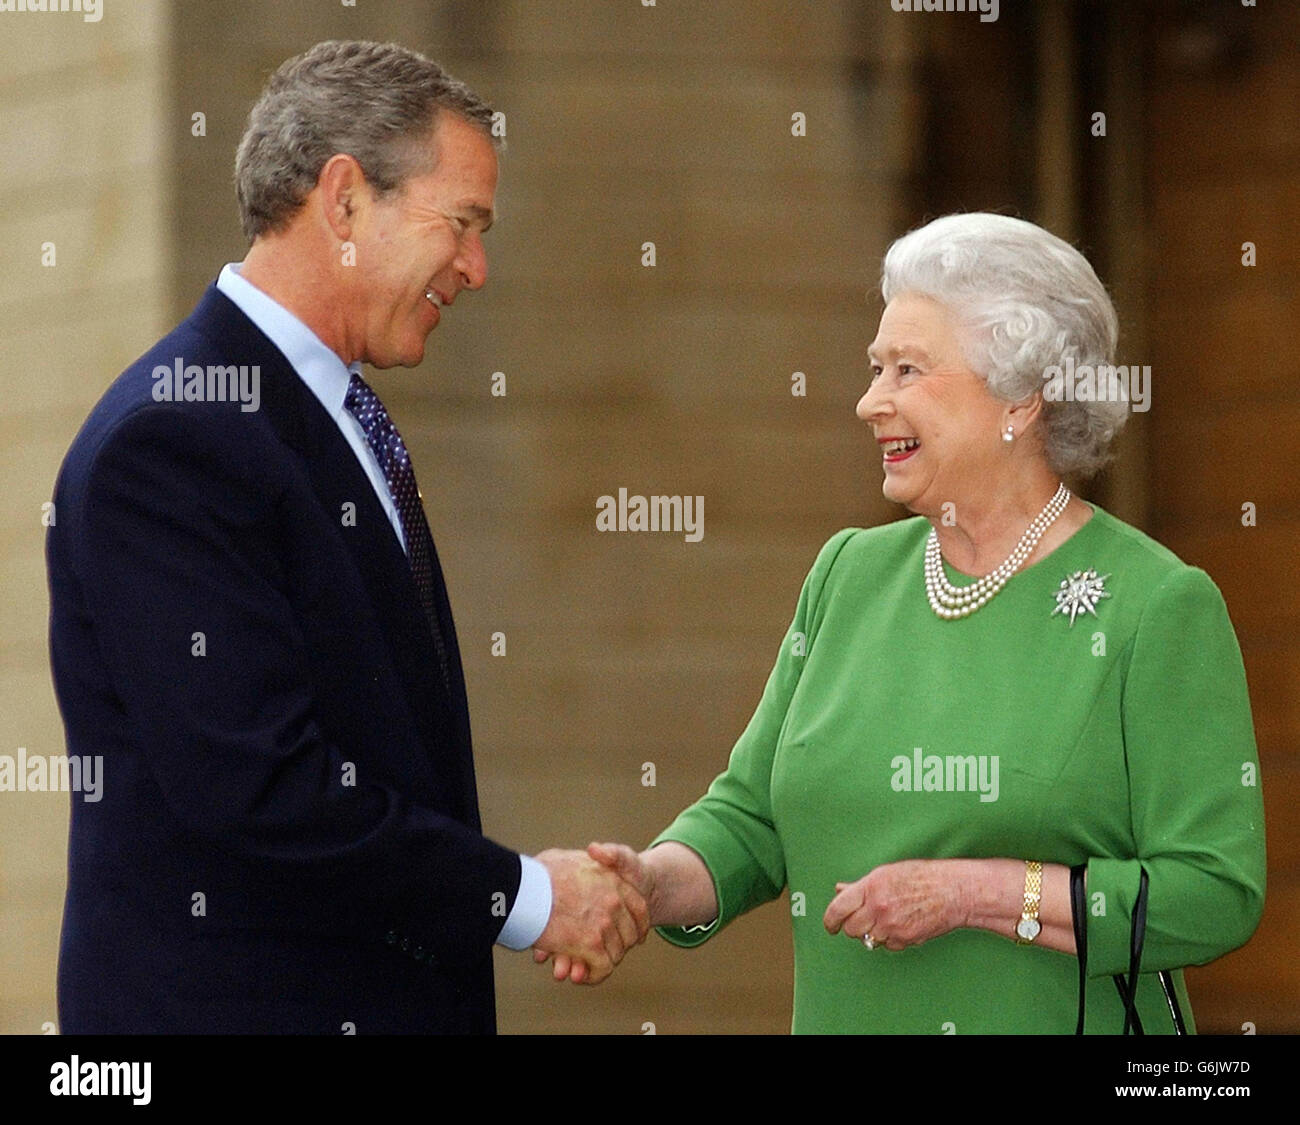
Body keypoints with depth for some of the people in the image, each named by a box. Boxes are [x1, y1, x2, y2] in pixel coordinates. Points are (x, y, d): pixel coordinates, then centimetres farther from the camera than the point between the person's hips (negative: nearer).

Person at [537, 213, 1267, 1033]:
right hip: (843, 1023, 5)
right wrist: (656, 882, -13)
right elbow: (751, 817, 7)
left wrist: (976, 894, -21)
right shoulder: (850, 575, 6)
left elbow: (1220, 896, -16)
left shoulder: (1159, 607, -11)